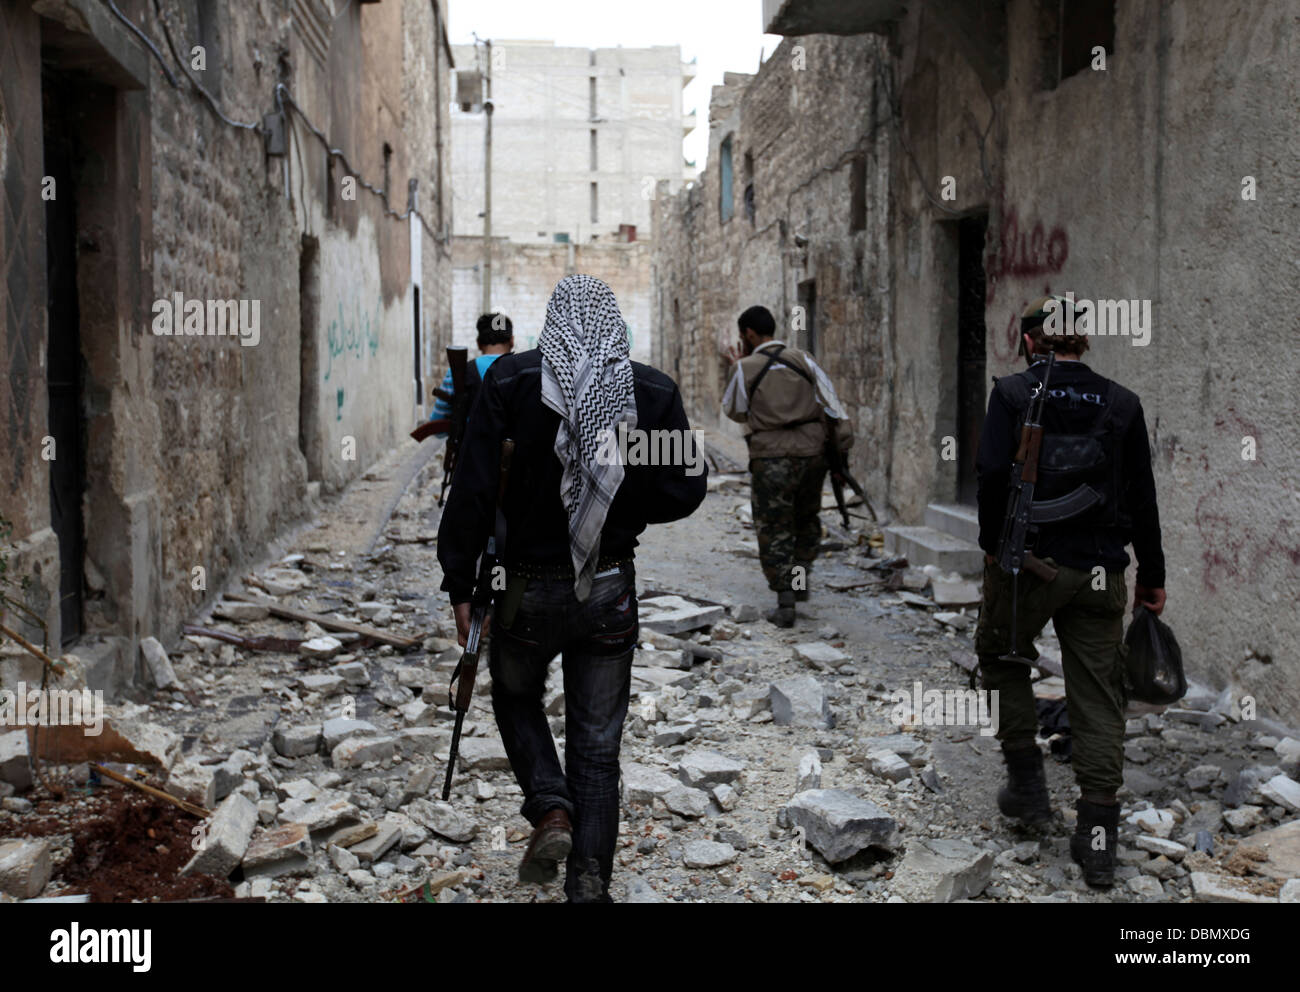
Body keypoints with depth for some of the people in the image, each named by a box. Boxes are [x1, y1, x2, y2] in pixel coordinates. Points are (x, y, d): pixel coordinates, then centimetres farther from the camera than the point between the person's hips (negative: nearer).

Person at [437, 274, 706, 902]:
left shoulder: (510, 381, -9)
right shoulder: (654, 390, -5)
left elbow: (473, 490, -11)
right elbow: (686, 490, -4)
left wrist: (460, 584, -3)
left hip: (529, 586, -1)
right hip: (610, 590, 1)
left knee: (516, 697, 27)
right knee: (597, 745, 12)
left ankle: (550, 809, 7)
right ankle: (588, 885, 13)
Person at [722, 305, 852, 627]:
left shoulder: (746, 368, -3)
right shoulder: (803, 360, 7)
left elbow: (733, 411, 11)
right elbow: (831, 402, 1)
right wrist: (844, 442, 0)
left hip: (770, 457, -3)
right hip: (811, 452, 3)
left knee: (774, 529, 3)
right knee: (807, 520, 25)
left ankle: (785, 603, -2)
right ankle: (800, 578, 26)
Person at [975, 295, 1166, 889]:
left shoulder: (1013, 393, -3)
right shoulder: (1121, 404, 6)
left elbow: (994, 473, -14)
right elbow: (1143, 497, 8)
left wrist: (993, 543, -1)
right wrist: (1152, 575, 15)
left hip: (1026, 562, -2)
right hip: (1099, 572, 3)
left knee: (1001, 659, 23)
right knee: (1098, 695, 7)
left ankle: (1027, 781, 21)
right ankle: (1098, 835, 6)